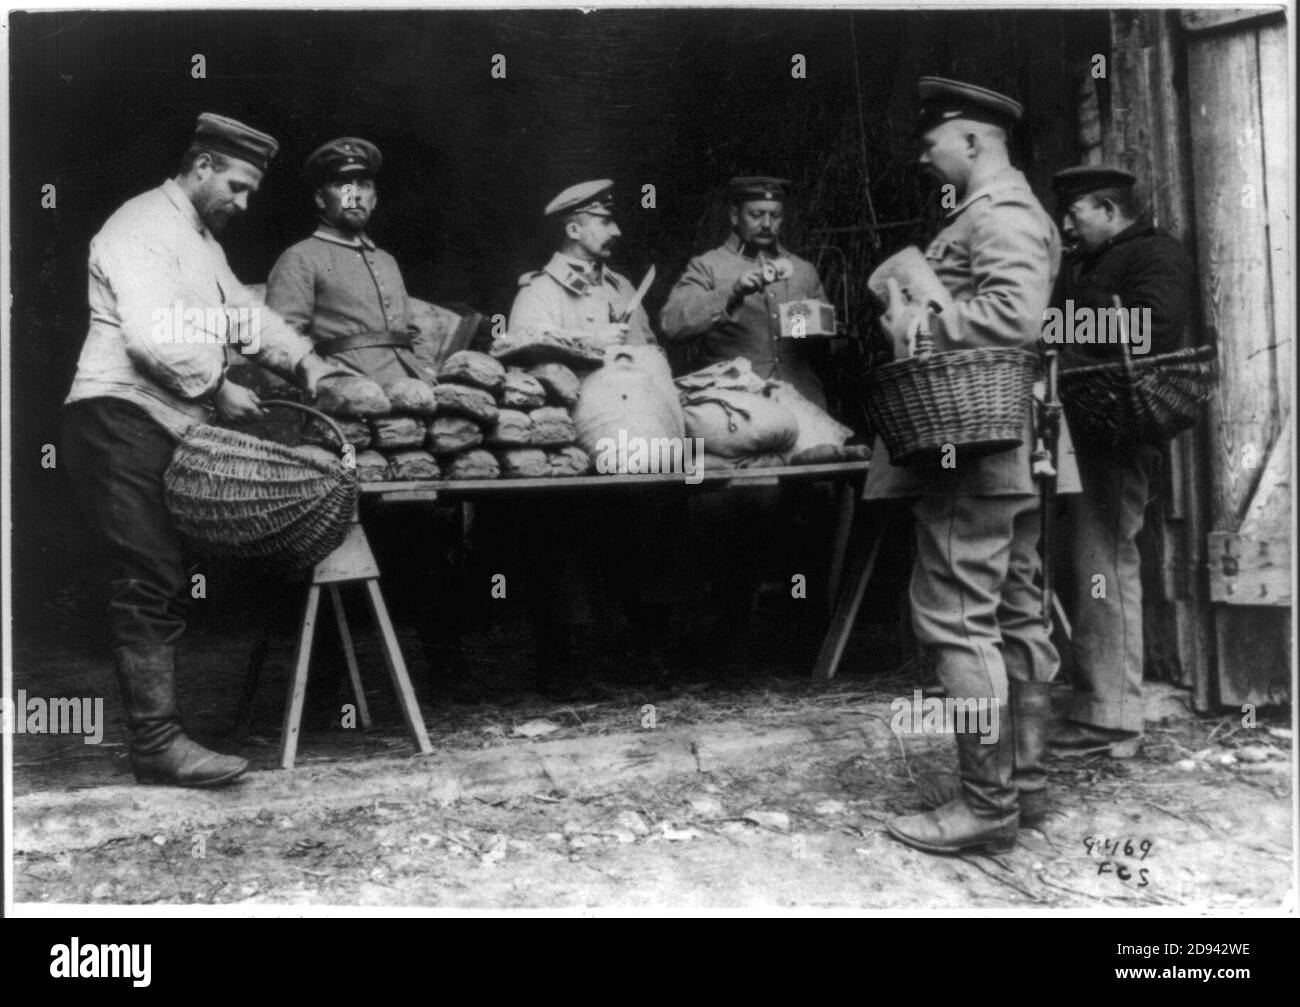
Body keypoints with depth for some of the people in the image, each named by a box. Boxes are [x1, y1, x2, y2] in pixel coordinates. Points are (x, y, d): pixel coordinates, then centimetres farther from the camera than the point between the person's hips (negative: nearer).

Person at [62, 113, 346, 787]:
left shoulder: (202, 239, 24)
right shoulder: (143, 227, -9)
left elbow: (244, 314, 19)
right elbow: (153, 337, -20)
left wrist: (308, 365, 6)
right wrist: (217, 390, -12)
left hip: (169, 429, 10)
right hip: (119, 421, -10)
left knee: (164, 585, 8)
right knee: (151, 585, -12)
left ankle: (155, 733, 14)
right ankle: (157, 743, -9)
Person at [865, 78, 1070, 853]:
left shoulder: (998, 214, -11)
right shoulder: (1016, 211, 22)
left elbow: (1015, 316, -26)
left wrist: (921, 323, -15)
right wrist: (914, 307, 9)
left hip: (972, 446, -11)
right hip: (1012, 448, 11)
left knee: (957, 620, -8)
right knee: (1017, 615, 12)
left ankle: (987, 804, -2)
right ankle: (1026, 778, 22)